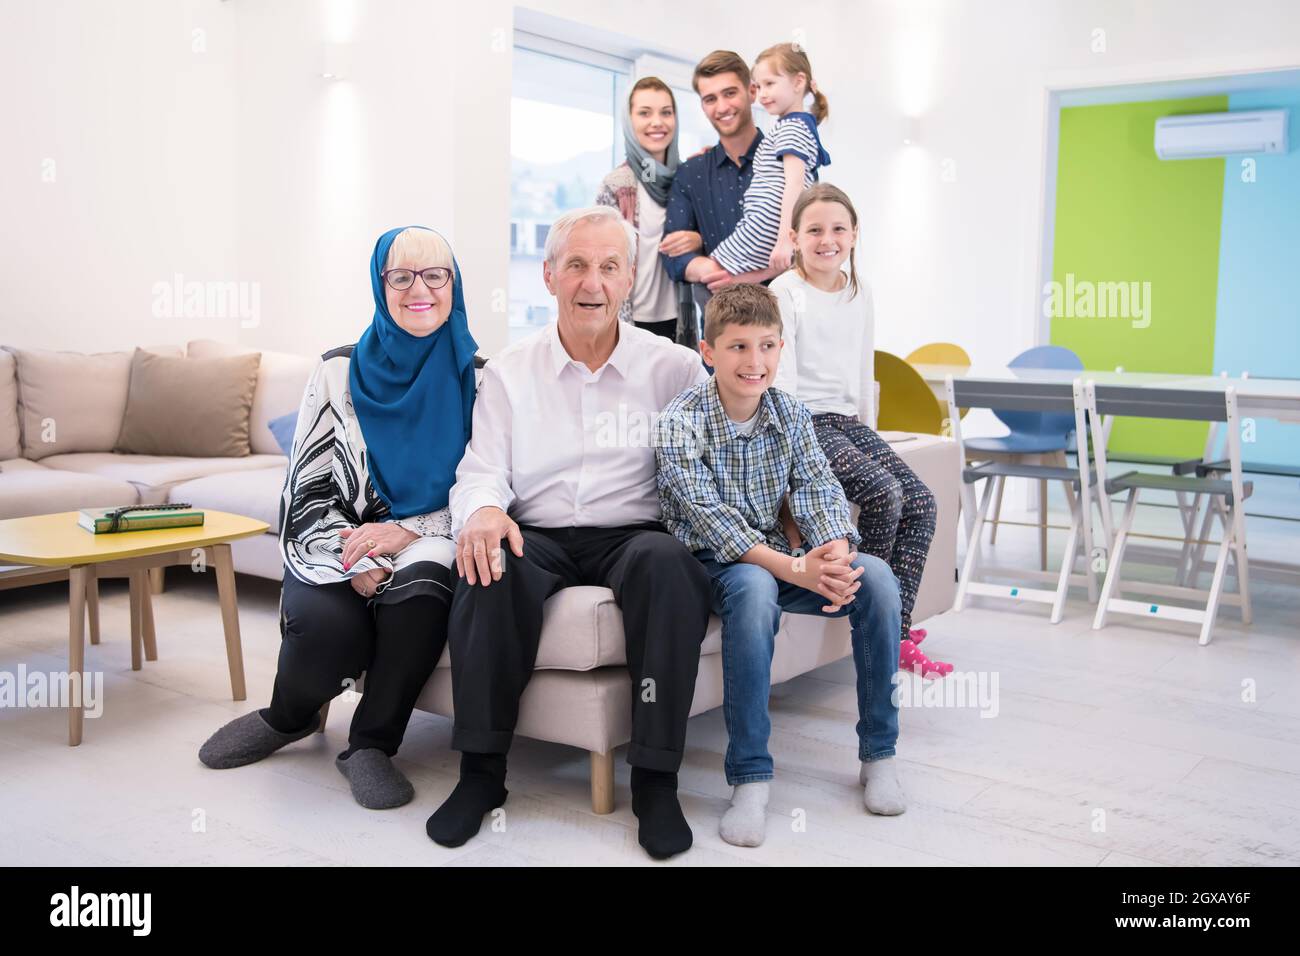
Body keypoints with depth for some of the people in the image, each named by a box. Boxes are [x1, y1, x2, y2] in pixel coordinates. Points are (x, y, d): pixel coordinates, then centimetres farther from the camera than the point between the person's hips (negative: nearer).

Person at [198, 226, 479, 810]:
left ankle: (371, 744, -15)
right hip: (341, 547, 1)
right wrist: (356, 560, -17)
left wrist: (404, 530, -16)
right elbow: (307, 491, 2)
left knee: (420, 586, -37)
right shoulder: (341, 373, 5)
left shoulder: (474, 377, 4)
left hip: (428, 543, 0)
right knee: (328, 626, -31)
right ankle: (288, 718, 7)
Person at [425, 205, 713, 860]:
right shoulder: (509, 371, 13)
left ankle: (656, 780, -25)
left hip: (633, 535, -1)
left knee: (666, 562, -35)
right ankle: (481, 772, -19)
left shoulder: (675, 369, 9)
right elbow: (482, 470, 6)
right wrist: (482, 510, -18)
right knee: (490, 565, -33)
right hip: (540, 538, 1)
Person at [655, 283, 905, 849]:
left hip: (775, 556, 5)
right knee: (754, 589, -38)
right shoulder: (680, 425, -16)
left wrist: (836, 556, -30)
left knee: (876, 577, -19)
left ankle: (879, 753, -5)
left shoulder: (790, 415, 1)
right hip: (711, 565, -5)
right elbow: (713, 522, -24)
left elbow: (818, 493, -8)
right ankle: (750, 777, -31)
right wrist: (795, 569, -35)